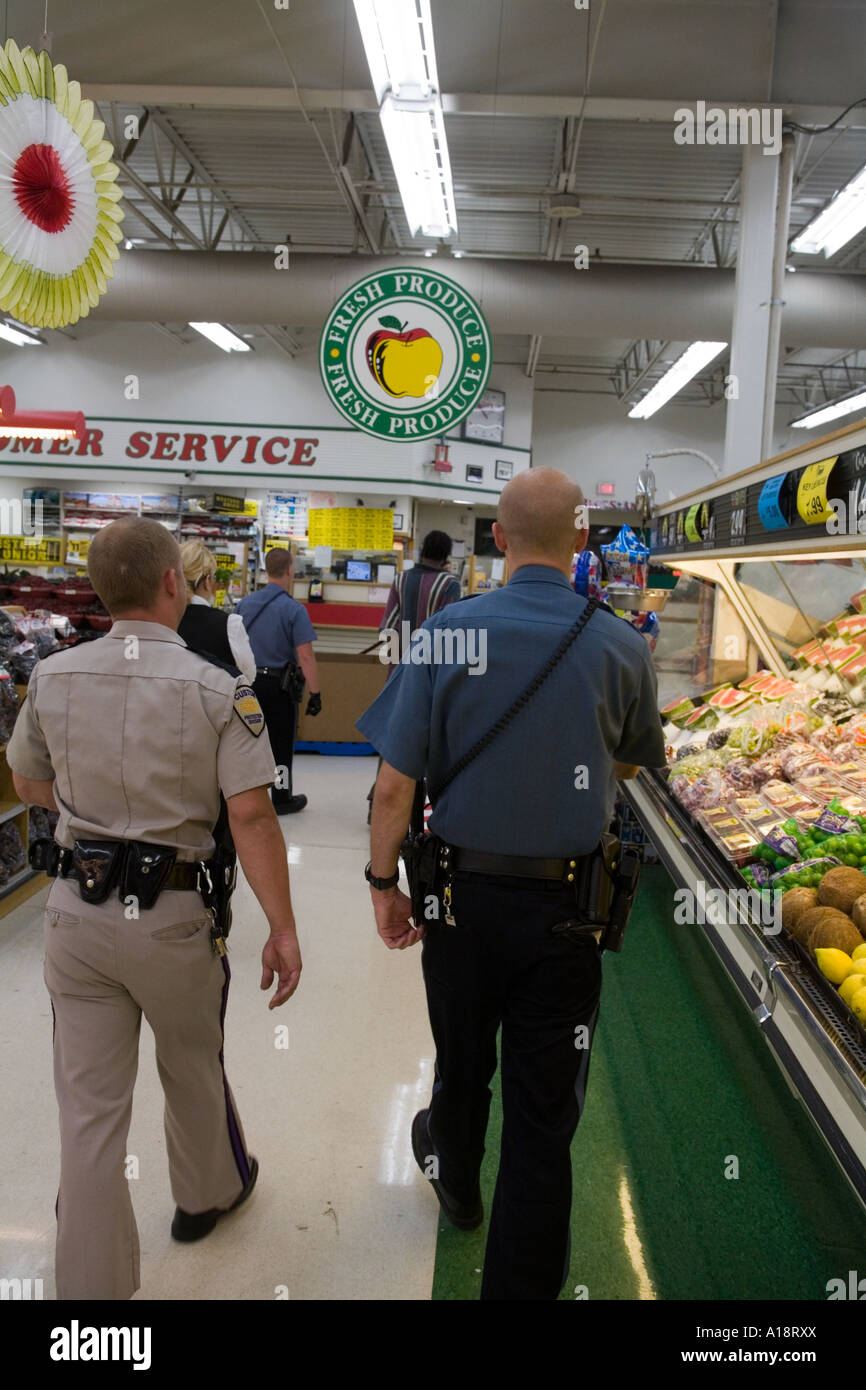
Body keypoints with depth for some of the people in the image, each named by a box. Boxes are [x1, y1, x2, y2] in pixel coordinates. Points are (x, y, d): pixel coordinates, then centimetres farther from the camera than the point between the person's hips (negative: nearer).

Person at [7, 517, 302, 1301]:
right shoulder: (217, 690, -16)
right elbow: (251, 819, -19)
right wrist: (282, 929, -13)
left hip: (77, 910, 3)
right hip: (173, 917, -2)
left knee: (89, 1105, 13)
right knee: (193, 1070, 24)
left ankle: (90, 1282, 26)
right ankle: (209, 1194, 50)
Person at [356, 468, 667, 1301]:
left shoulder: (448, 631, -13)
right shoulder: (622, 647, -9)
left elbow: (395, 784, -12)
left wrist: (383, 883, 1)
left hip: (462, 893, 1)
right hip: (565, 904, -1)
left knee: (462, 1060, 26)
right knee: (545, 1114, 10)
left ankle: (457, 1183, 54)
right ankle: (519, 1281, 24)